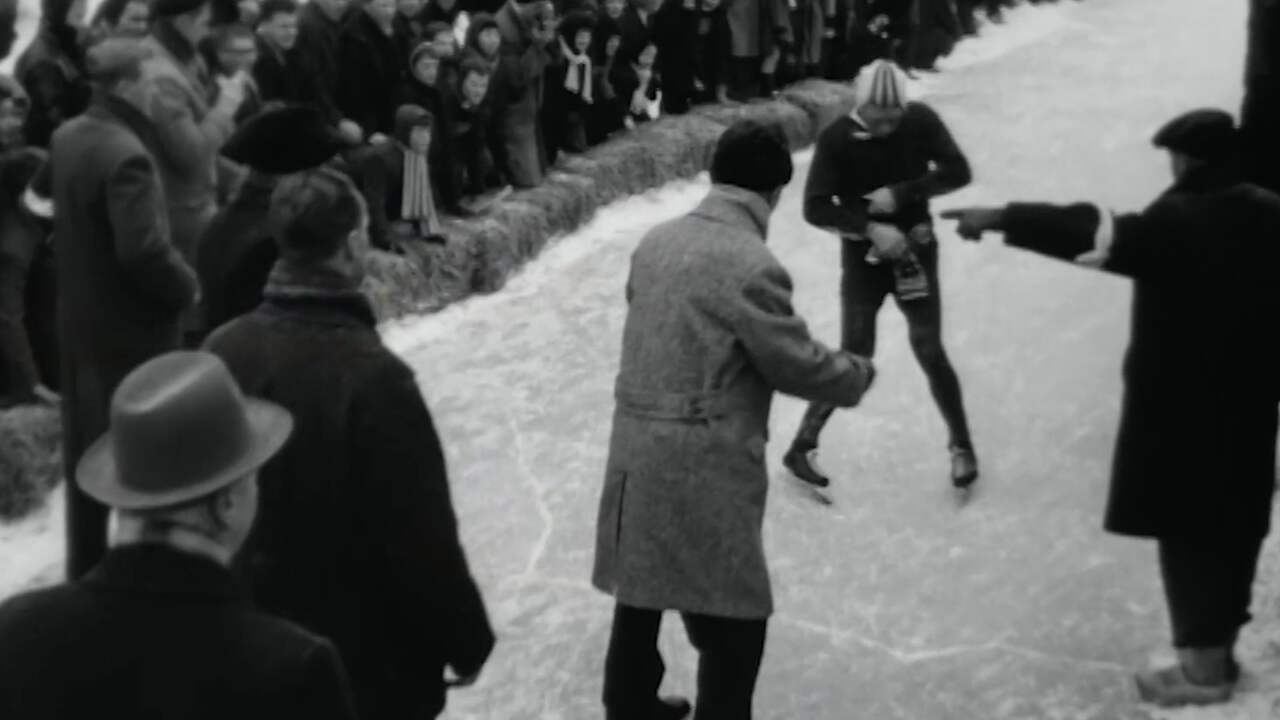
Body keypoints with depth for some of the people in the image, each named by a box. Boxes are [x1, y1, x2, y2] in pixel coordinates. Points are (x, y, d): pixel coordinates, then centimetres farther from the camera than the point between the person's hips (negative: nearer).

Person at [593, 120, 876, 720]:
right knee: (732, 620, 5)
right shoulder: (752, 265, -19)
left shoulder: (657, 241, 4)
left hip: (637, 447, 8)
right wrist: (859, 373, 8)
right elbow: (798, 365, -11)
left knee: (642, 587, 23)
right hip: (703, 465, -8)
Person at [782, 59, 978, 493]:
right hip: (864, 259, -2)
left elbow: (958, 172, -10)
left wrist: (901, 193, -21)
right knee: (855, 358, -4)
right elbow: (815, 208, -18)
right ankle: (802, 446, 10)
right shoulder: (837, 139, -15)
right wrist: (871, 227, -29)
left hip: (915, 253, 2)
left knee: (930, 352, 3)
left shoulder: (921, 122, -9)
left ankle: (961, 445, 22)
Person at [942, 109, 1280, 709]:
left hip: (1183, 406, -8)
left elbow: (1094, 233, -25)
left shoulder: (1181, 220, -19)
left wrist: (1003, 219, -23)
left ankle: (1204, 666, 9)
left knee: (1188, 531, 2)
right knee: (1231, 527, 16)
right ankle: (1217, 647, 29)